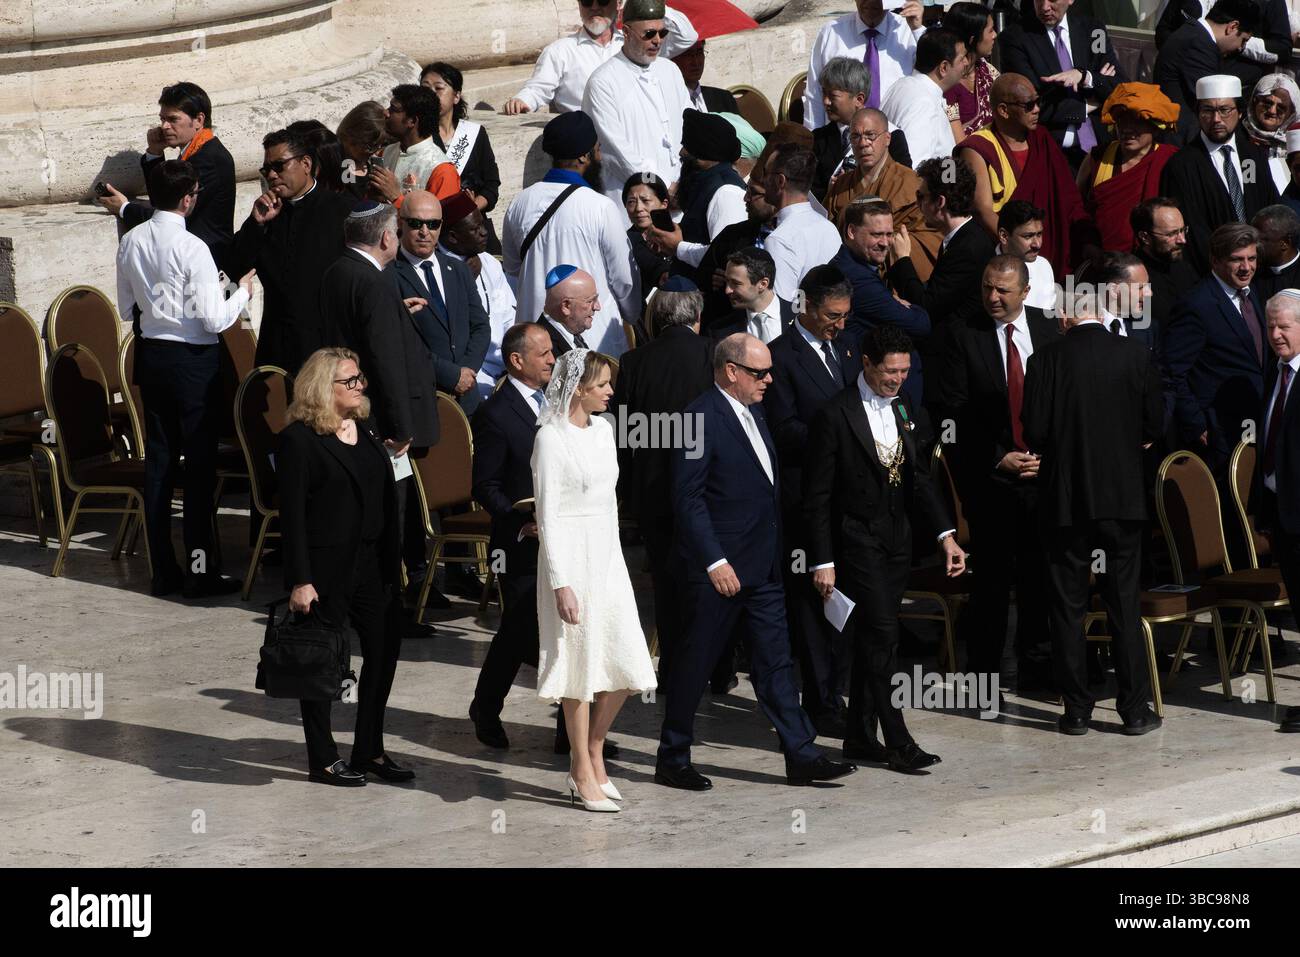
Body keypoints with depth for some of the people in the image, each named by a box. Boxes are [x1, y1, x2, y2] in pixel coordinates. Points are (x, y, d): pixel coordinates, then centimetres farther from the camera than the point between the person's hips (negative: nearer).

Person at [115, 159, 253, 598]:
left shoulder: (131, 241, 1)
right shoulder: (191, 248, -19)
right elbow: (214, 320, -19)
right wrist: (242, 293, -2)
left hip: (150, 353, 6)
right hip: (192, 360, -6)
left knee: (158, 461, 12)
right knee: (200, 464, 1)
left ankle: (162, 569, 16)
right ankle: (200, 570, 3)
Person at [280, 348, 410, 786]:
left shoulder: (365, 430, 12)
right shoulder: (299, 438, -10)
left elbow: (387, 500, 14)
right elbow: (292, 515, -13)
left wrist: (393, 563, 9)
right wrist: (299, 581, -17)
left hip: (371, 564, 7)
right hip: (324, 568, -7)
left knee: (385, 650, 8)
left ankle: (369, 751, 21)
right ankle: (323, 761, 13)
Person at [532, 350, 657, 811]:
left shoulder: (602, 430, 10)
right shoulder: (550, 438, -11)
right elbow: (547, 516, -13)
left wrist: (614, 557, 16)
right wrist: (560, 584, -17)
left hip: (607, 554, 7)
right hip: (570, 556, -7)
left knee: (627, 666, 5)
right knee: (581, 663, -1)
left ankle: (592, 753, 20)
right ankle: (584, 774, 8)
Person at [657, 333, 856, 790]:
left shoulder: (753, 413, 13)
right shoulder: (699, 419, -15)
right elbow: (688, 499, -18)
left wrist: (776, 553, 15)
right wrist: (714, 562, -22)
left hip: (762, 567, 8)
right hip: (719, 570, -8)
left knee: (775, 662, 9)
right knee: (695, 664, 2)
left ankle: (801, 756, 10)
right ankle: (672, 760, 13)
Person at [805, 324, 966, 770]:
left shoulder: (905, 411, 9)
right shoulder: (834, 416, -12)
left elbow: (920, 479, 14)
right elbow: (817, 496, -11)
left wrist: (946, 534, 3)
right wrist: (822, 562, -13)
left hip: (897, 540, 7)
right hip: (858, 542, -7)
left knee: (872, 639, 11)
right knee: (882, 637, -10)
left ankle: (859, 736, 18)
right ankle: (897, 741, -7)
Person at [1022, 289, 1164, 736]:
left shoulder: (1047, 361, -9)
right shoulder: (1136, 356, -5)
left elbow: (1035, 431, -10)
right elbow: (1153, 425, 0)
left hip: (1065, 497, -1)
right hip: (1124, 496, 1)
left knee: (1067, 606, 7)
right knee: (1124, 603, 7)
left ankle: (1077, 710, 8)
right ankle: (1134, 709, 8)